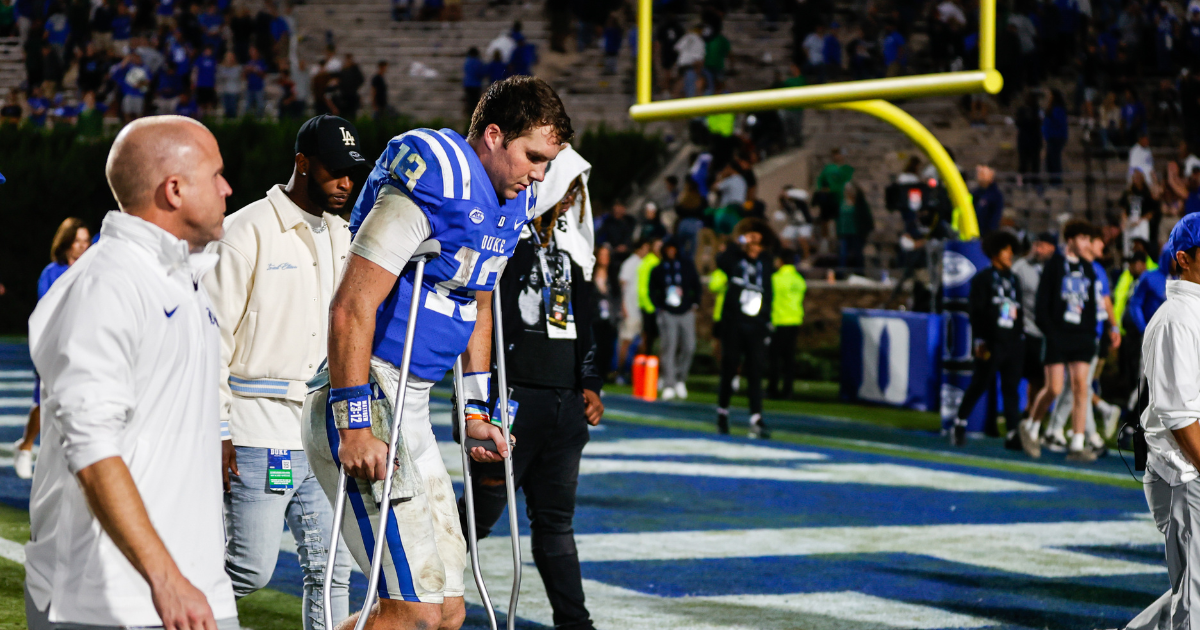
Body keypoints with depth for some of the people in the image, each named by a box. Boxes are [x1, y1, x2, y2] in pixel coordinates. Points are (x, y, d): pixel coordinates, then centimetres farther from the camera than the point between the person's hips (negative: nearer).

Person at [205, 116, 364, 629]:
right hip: (259, 429, -6)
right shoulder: (247, 231, -6)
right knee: (252, 569, -6)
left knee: (330, 570, 4)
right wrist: (218, 431, -12)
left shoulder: (341, 237, 15)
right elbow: (213, 336, -8)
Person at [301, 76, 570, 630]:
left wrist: (476, 412, 26)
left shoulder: (509, 202, 13)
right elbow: (351, 308, -21)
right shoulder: (434, 184, -16)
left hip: (412, 412, 10)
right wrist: (354, 425, -23)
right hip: (363, 401, -10)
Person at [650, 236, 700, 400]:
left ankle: (680, 379, 16)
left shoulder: (687, 265, 6)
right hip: (667, 313, -1)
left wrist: (695, 304, 5)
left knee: (689, 347, -3)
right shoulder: (658, 269, 5)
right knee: (669, 347, -10)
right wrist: (658, 308, 3)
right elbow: (652, 290, 12)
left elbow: (696, 285, 13)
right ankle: (669, 385, -10)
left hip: (686, 313, 1)